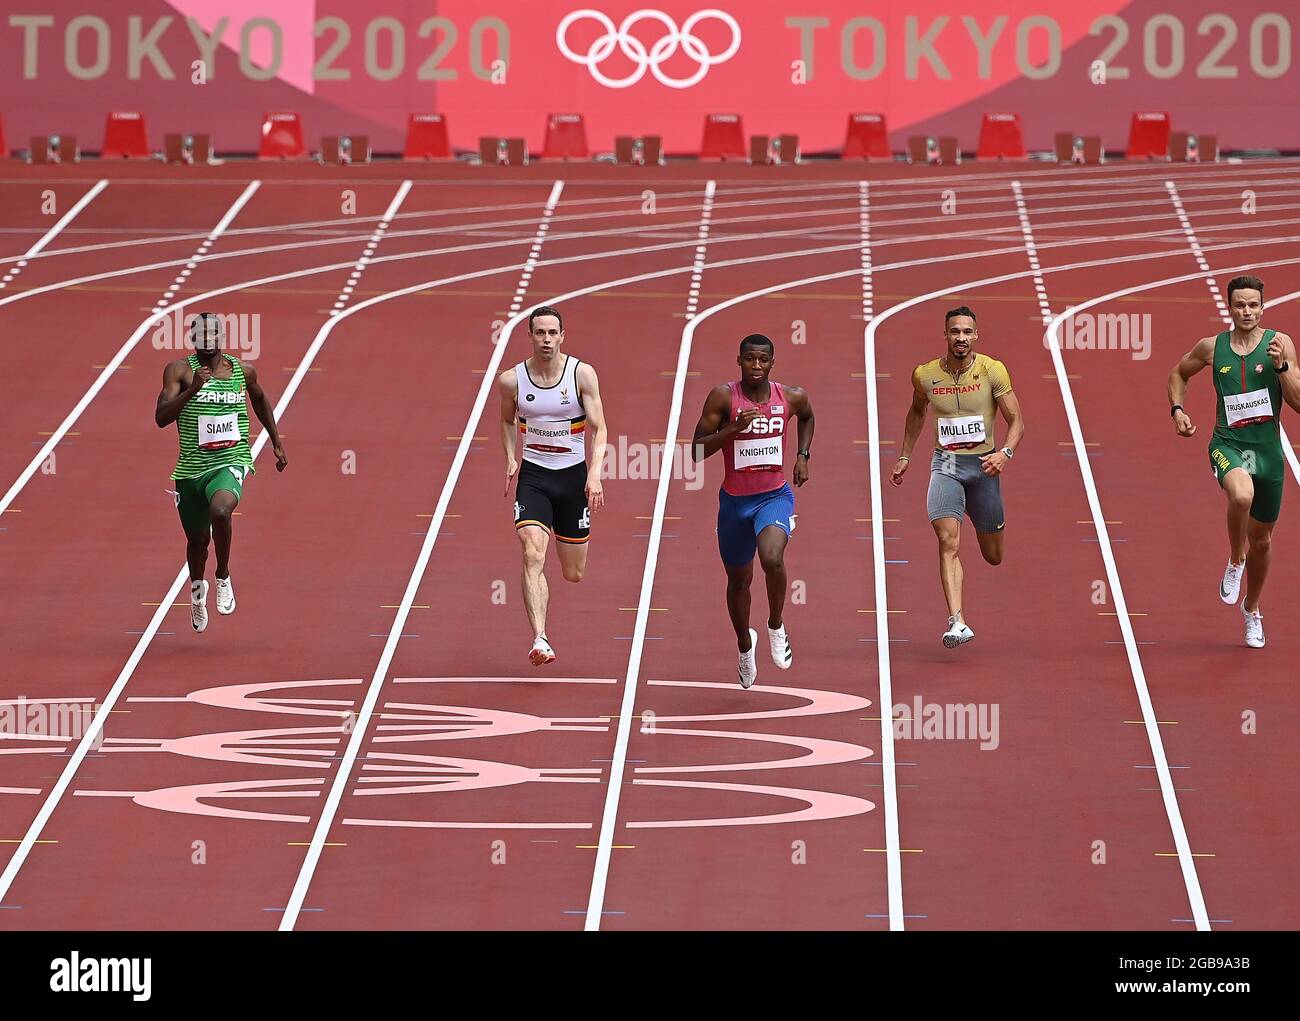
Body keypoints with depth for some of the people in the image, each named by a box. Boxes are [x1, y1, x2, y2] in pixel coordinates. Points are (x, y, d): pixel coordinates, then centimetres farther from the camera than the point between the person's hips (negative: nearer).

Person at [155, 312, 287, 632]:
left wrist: (277, 443, 30)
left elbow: (260, 399, 26)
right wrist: (192, 389, -29)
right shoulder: (180, 370, -5)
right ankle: (197, 587, 49)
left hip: (231, 463, -1)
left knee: (220, 510, -33)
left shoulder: (243, 371, 3)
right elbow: (161, 417, -16)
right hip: (191, 469, 1)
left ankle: (223, 578, -9)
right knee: (197, 539, 15)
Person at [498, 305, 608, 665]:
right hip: (533, 475, 0)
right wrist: (511, 458, 2)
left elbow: (599, 428, -10)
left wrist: (594, 474, -24)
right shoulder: (511, 380, -5)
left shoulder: (582, 374, -9)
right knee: (533, 557, -23)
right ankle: (540, 641, -29)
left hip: (573, 474, 0)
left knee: (574, 574, 12)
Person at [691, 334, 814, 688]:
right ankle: (744, 646, 44)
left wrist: (803, 454, 6)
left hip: (775, 496, -1)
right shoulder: (724, 397, -13)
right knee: (739, 580, 16)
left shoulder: (792, 397, -5)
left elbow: (807, 417, 21)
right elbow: (697, 451, -15)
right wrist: (734, 428, -28)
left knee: (772, 558, -29)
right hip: (734, 500, 1)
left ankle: (776, 626, -2)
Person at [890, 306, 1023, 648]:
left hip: (983, 465, 0)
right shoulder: (926, 376, -3)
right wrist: (905, 458, 18)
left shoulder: (993, 371, -10)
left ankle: (994, 526, 51)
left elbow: (1017, 422, -7)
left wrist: (1005, 453, -25)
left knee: (993, 556, 12)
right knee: (948, 542, -22)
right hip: (945, 464, 0)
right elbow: (916, 412, 19)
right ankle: (957, 622, -30)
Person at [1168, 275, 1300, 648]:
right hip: (1228, 445, -1)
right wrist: (1177, 410, 5)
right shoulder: (1212, 347, 2)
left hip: (1267, 449, 1)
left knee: (1261, 540, 13)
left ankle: (1251, 610, 38)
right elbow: (1178, 374, 21)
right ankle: (1235, 562, -9)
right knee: (1241, 495, -37)